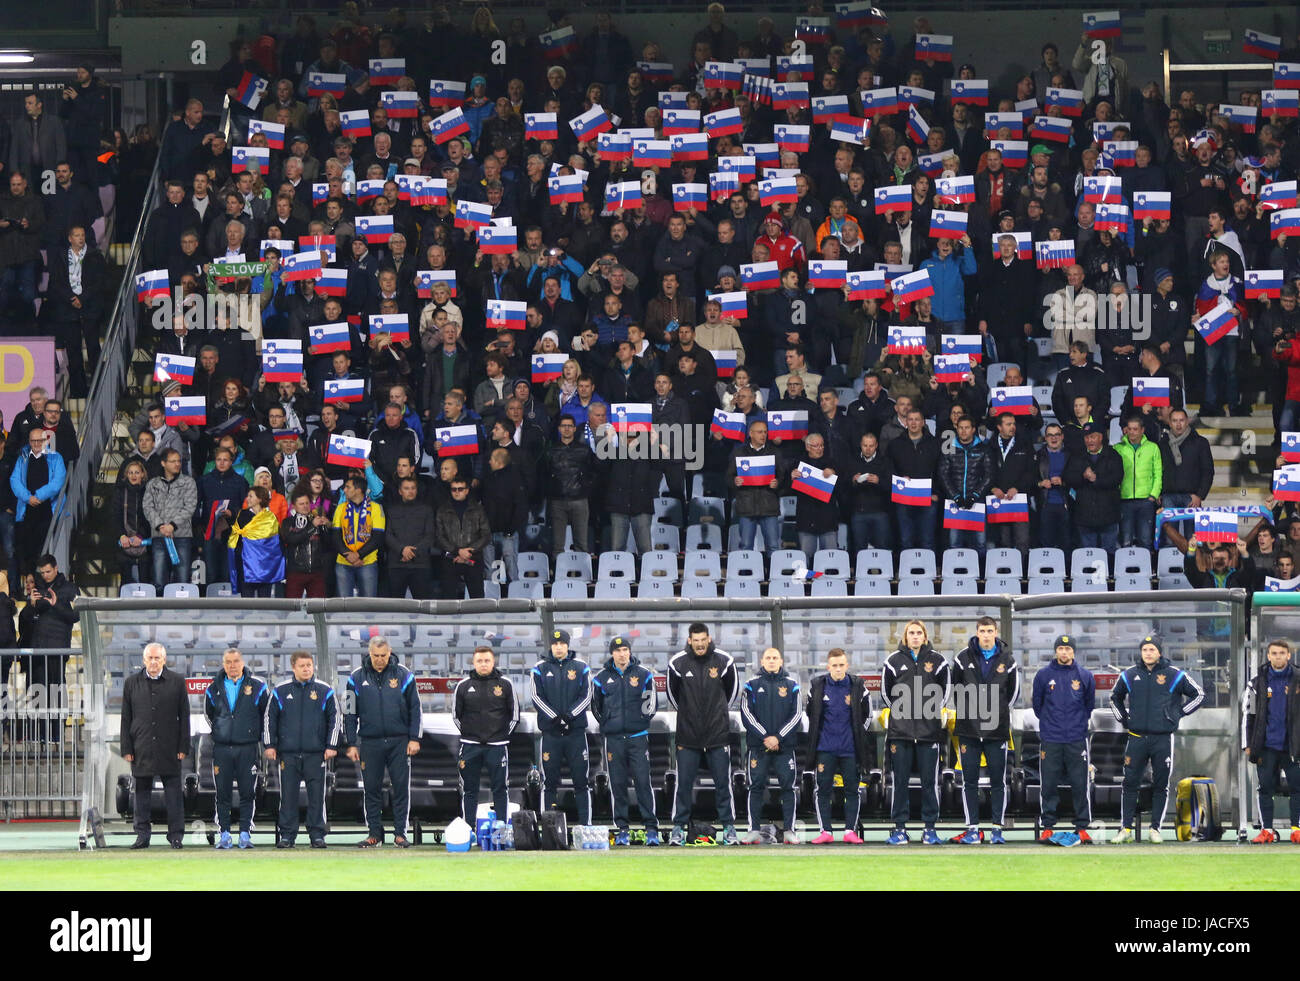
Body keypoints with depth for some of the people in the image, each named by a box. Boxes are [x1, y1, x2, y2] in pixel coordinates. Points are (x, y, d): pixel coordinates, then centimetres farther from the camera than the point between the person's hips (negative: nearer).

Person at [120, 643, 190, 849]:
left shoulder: (177, 682, 4)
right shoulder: (131, 683, 8)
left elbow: (184, 716, 4)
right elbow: (126, 719, 8)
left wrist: (183, 747, -3)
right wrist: (126, 749, 1)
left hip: (169, 748, -1)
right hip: (141, 749, 1)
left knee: (173, 791, -1)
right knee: (142, 791, 4)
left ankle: (176, 835, 3)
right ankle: (142, 834, 10)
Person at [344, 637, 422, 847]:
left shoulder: (403, 675, 3)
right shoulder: (357, 678, 5)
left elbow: (415, 709, 6)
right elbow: (350, 713, 8)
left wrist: (414, 738, -1)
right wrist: (351, 744, 3)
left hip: (399, 742, -1)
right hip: (370, 742, 1)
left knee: (401, 788, -1)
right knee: (372, 789, 4)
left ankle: (400, 833, 5)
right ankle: (374, 834, 10)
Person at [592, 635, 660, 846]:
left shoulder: (643, 674, 5)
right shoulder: (602, 677, 8)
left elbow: (652, 702, 10)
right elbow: (595, 706, 17)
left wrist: (641, 720, 3)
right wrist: (607, 725, 12)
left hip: (638, 736, -1)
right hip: (613, 738, 1)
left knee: (643, 782, -7)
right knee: (617, 784, 1)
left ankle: (651, 828, -5)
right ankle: (622, 829, 6)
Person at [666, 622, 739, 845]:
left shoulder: (724, 661, -3)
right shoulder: (677, 663, -4)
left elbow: (732, 690, 13)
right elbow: (672, 693, 13)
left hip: (718, 734, 0)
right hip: (688, 735, 0)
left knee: (723, 783, 3)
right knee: (684, 783, 0)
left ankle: (728, 827, 9)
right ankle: (679, 827, 7)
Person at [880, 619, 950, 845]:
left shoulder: (937, 660, 5)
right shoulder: (895, 660, 6)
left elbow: (946, 689, 14)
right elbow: (886, 691, 14)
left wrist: (934, 710, 9)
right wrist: (898, 711, 9)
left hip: (929, 731, 0)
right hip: (900, 731, 0)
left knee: (930, 780, 1)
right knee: (899, 780, 0)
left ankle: (930, 827, 6)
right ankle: (899, 827, 5)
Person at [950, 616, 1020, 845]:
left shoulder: (1007, 660, 4)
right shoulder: (963, 659, 3)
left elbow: (1014, 692, 15)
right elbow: (953, 688, 13)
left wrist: (1000, 713, 12)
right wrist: (965, 712, 10)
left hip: (997, 731, 0)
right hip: (969, 730, 0)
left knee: (998, 781, 1)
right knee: (969, 781, 1)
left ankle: (997, 828, 6)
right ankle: (972, 828, 5)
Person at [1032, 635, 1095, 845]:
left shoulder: (1084, 676, 4)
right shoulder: (1043, 675, 2)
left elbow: (1090, 704, 16)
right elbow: (1037, 703, 13)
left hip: (1077, 739, 0)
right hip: (1050, 740, 0)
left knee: (1081, 785, -1)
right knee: (1048, 785, 0)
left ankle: (1082, 827, 5)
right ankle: (1048, 826, 8)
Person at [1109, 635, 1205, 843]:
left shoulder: (1174, 675, 0)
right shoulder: (1129, 675, 7)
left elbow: (1198, 695, 9)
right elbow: (1115, 697, 25)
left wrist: (1177, 714, 4)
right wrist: (1123, 720, 15)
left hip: (1163, 739, -2)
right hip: (1137, 738, 2)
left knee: (1160, 785, 2)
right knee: (1130, 783, -1)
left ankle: (1155, 828, 10)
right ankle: (1126, 828, 4)